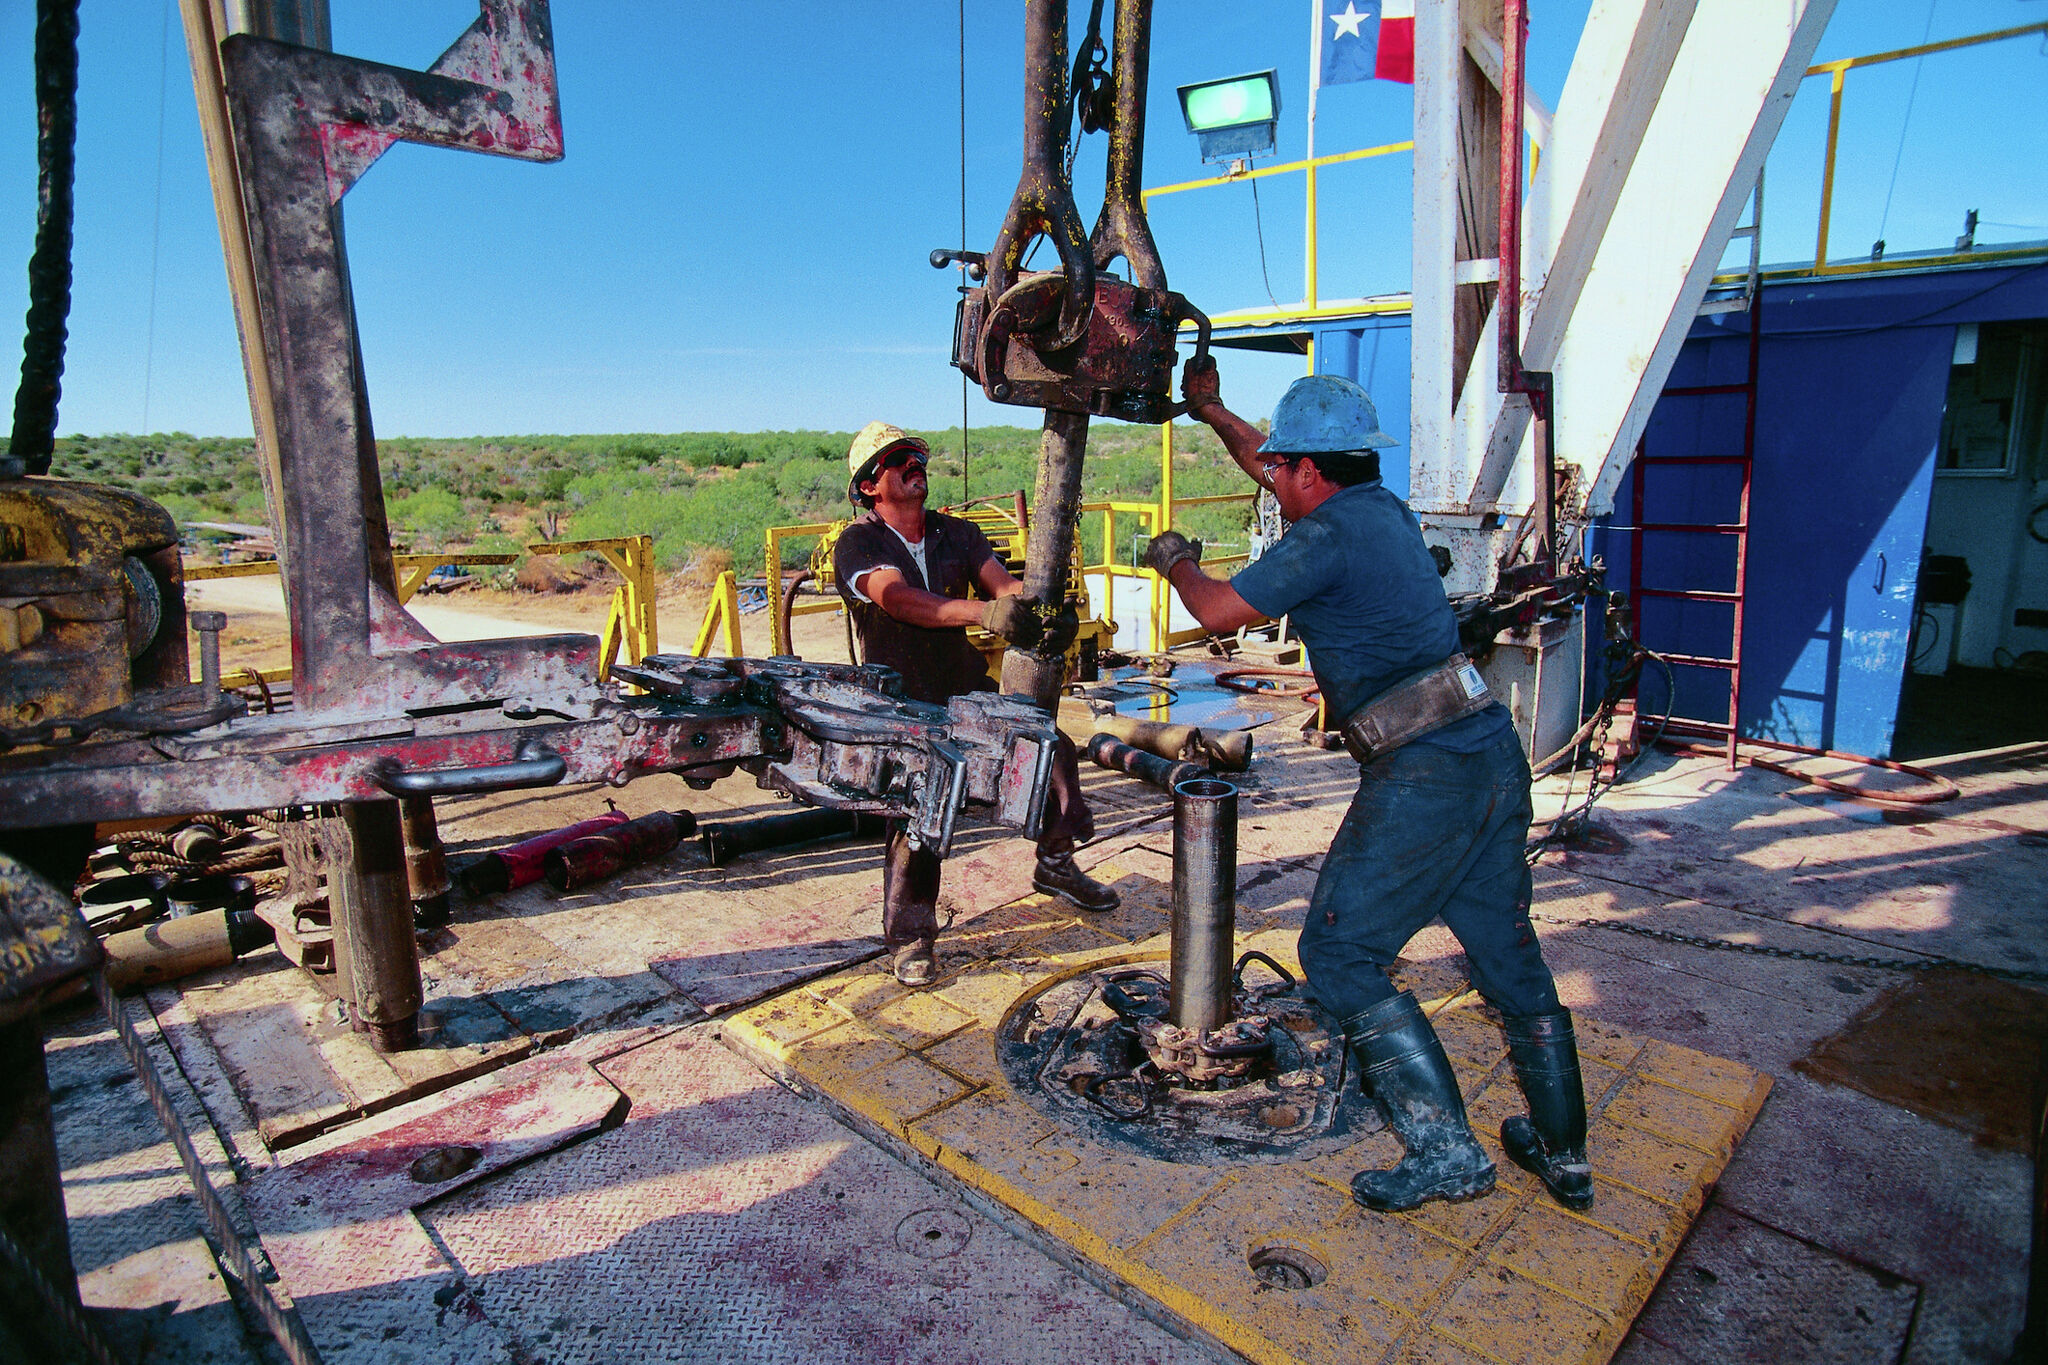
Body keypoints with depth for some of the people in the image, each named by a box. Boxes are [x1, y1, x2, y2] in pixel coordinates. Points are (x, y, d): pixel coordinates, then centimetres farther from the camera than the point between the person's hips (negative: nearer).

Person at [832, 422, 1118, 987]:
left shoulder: (958, 534, 9)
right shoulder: (858, 544, -8)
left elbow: (1004, 584, -9)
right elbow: (898, 598, -29)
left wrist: (1046, 612, -33)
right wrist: (983, 612, -45)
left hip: (969, 690, 5)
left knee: (1055, 747, -9)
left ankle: (1055, 863, 16)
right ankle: (908, 938, 2)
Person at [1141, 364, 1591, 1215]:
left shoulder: (1329, 536, -12)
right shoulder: (1383, 508, 15)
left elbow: (1220, 610, -7)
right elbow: (1278, 470, 31)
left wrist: (1175, 561, 13)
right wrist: (1211, 412, 42)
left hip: (1424, 773, -9)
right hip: (1494, 755, 10)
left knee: (1339, 953, 1)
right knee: (1507, 954, 18)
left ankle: (1444, 1152, 4)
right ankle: (1562, 1152, 32)